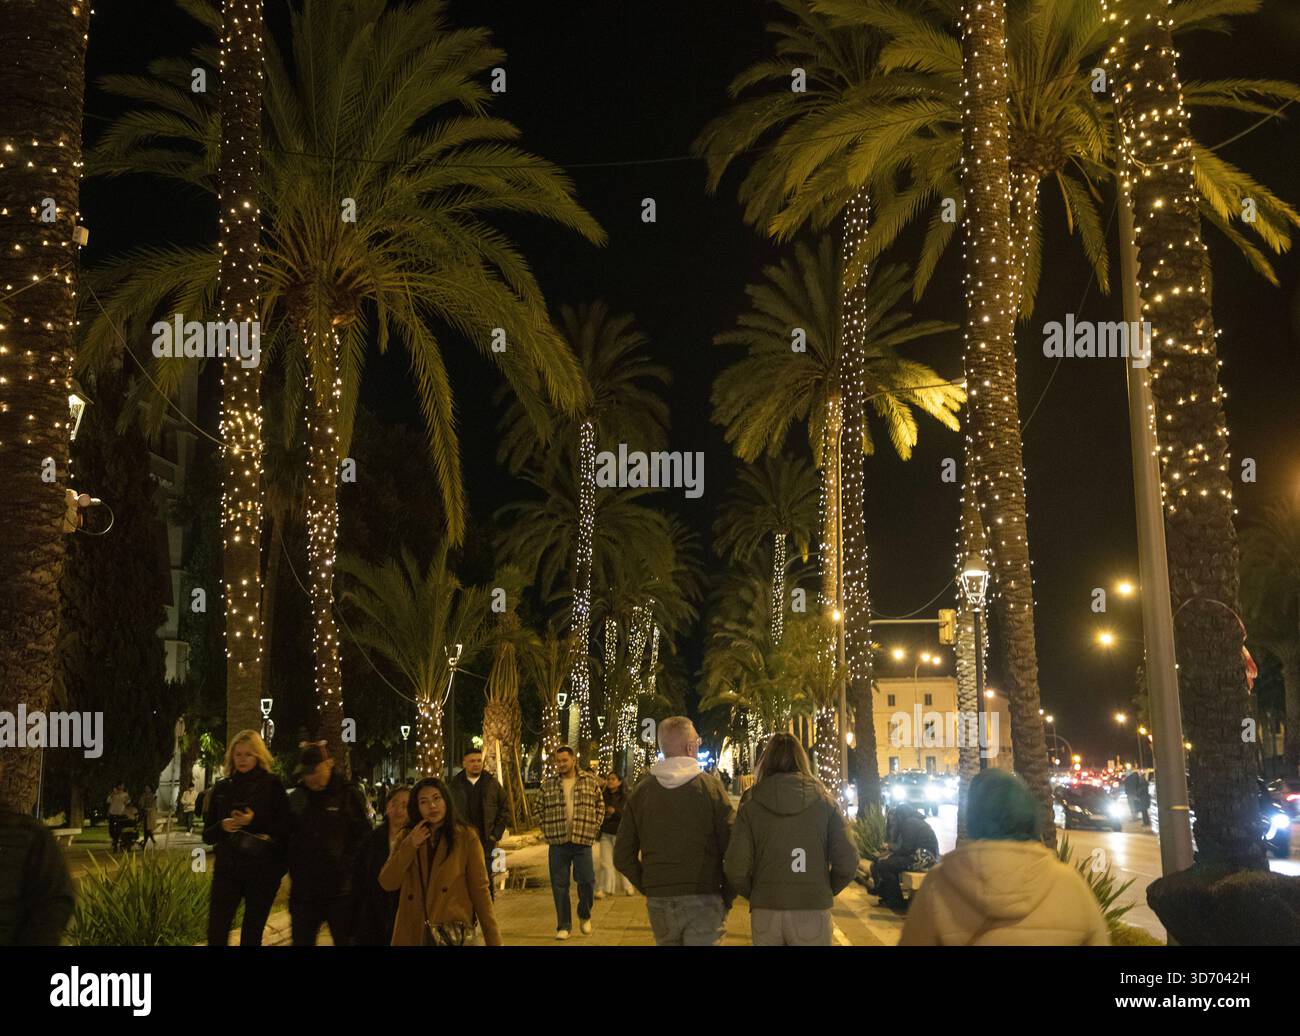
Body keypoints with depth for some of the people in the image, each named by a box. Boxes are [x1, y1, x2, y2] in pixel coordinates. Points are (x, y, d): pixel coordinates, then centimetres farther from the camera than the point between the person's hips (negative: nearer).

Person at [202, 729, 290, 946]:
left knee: (252, 935, 6)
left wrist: (254, 821, -20)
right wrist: (222, 826, -12)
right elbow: (207, 835, 10)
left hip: (263, 872, -2)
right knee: (215, 934, -3)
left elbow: (286, 829, -6)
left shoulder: (272, 785, -2)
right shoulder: (221, 788, 7)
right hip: (227, 870, 2)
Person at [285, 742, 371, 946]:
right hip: (304, 891, 4)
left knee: (345, 940, 4)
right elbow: (288, 837, 17)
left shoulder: (348, 794, -3)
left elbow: (363, 837, -2)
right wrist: (294, 870, 6)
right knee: (301, 940, 8)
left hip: (339, 890, -4)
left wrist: (346, 867, -11)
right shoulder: (296, 796, 8)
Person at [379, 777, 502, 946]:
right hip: (412, 934, 3)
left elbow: (479, 890, -5)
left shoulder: (465, 837, -3)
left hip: (455, 934, -3)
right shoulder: (408, 838, 8)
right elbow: (387, 883, -1)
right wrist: (410, 845, -10)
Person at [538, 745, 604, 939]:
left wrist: (593, 829, 2)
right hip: (557, 842, 1)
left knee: (586, 880, -4)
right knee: (559, 884, 3)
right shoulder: (548, 784, 6)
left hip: (582, 841, -1)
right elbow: (541, 810, 14)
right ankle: (563, 926, 15)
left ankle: (584, 916, 24)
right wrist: (546, 832, 6)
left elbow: (600, 805, 9)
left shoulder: (590, 780, 4)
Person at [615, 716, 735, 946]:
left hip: (659, 903, 4)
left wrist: (648, 888, 14)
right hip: (704, 901, -4)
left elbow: (623, 857, 4)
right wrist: (727, 896, 0)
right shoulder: (710, 786, -7)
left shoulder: (640, 792, 3)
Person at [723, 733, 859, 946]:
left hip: (765, 913, 0)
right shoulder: (825, 803, 1)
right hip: (813, 912, 0)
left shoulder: (751, 806, -1)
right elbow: (847, 864, -3)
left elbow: (735, 868, -7)